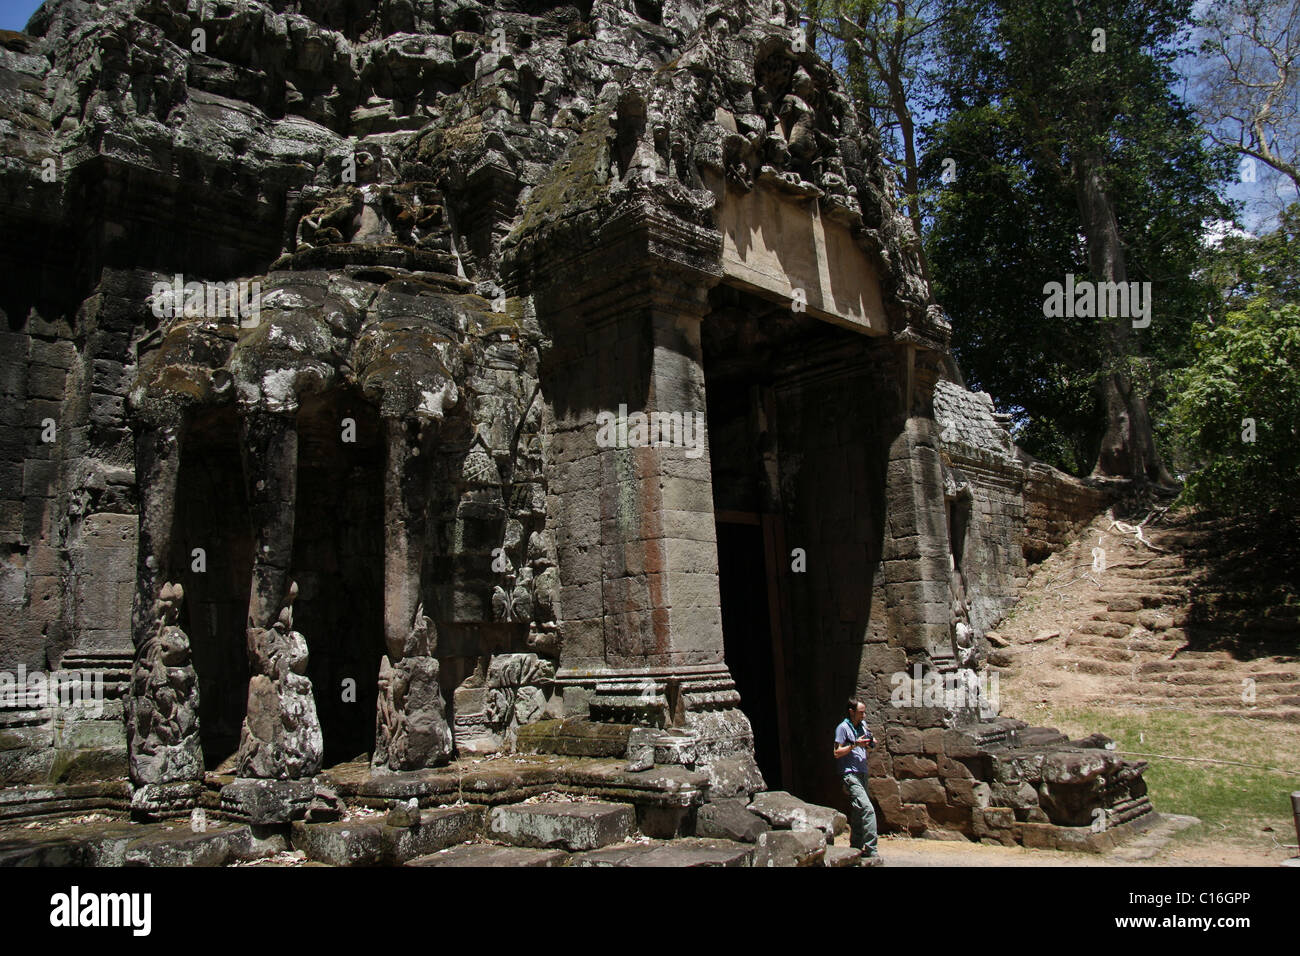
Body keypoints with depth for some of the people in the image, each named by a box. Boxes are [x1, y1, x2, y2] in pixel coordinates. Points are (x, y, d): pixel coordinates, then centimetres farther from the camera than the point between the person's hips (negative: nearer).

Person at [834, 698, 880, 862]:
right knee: (867, 809, -18)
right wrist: (855, 744, -17)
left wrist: (869, 744, 5)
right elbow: (837, 753, -9)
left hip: (862, 773, 8)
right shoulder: (843, 727, -6)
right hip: (849, 774, -8)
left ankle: (856, 847, 19)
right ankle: (870, 850, -18)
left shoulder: (863, 725, 16)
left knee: (858, 812, 11)